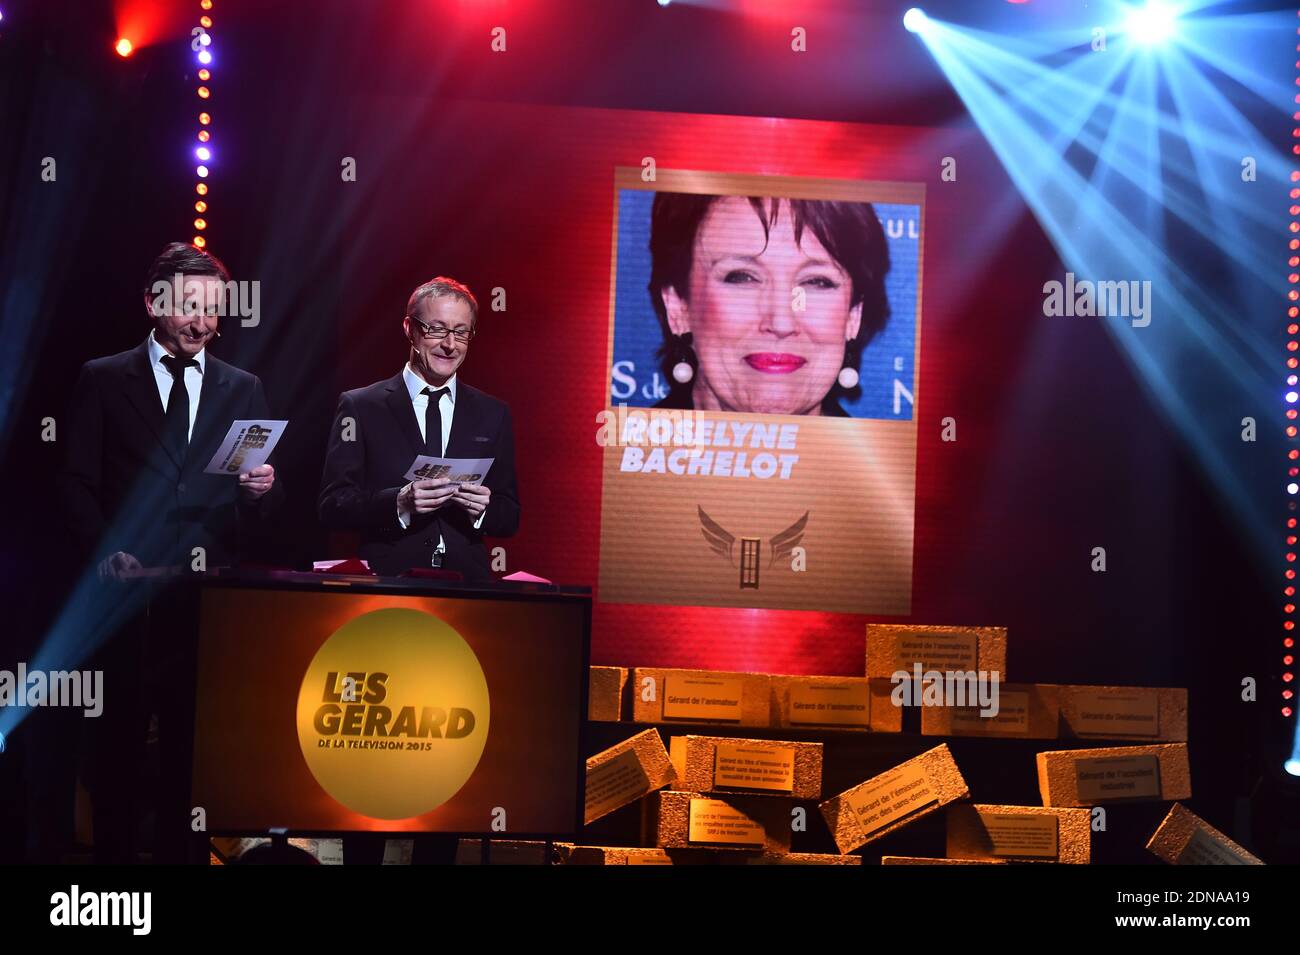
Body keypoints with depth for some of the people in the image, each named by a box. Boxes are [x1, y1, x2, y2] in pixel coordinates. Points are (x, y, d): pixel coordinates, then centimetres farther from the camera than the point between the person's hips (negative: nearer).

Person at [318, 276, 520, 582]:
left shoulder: (492, 414, 13)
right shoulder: (360, 407, 5)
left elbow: (510, 517, 15)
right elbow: (332, 507, 0)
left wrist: (483, 509, -6)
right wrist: (399, 503, -15)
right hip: (386, 581, -3)